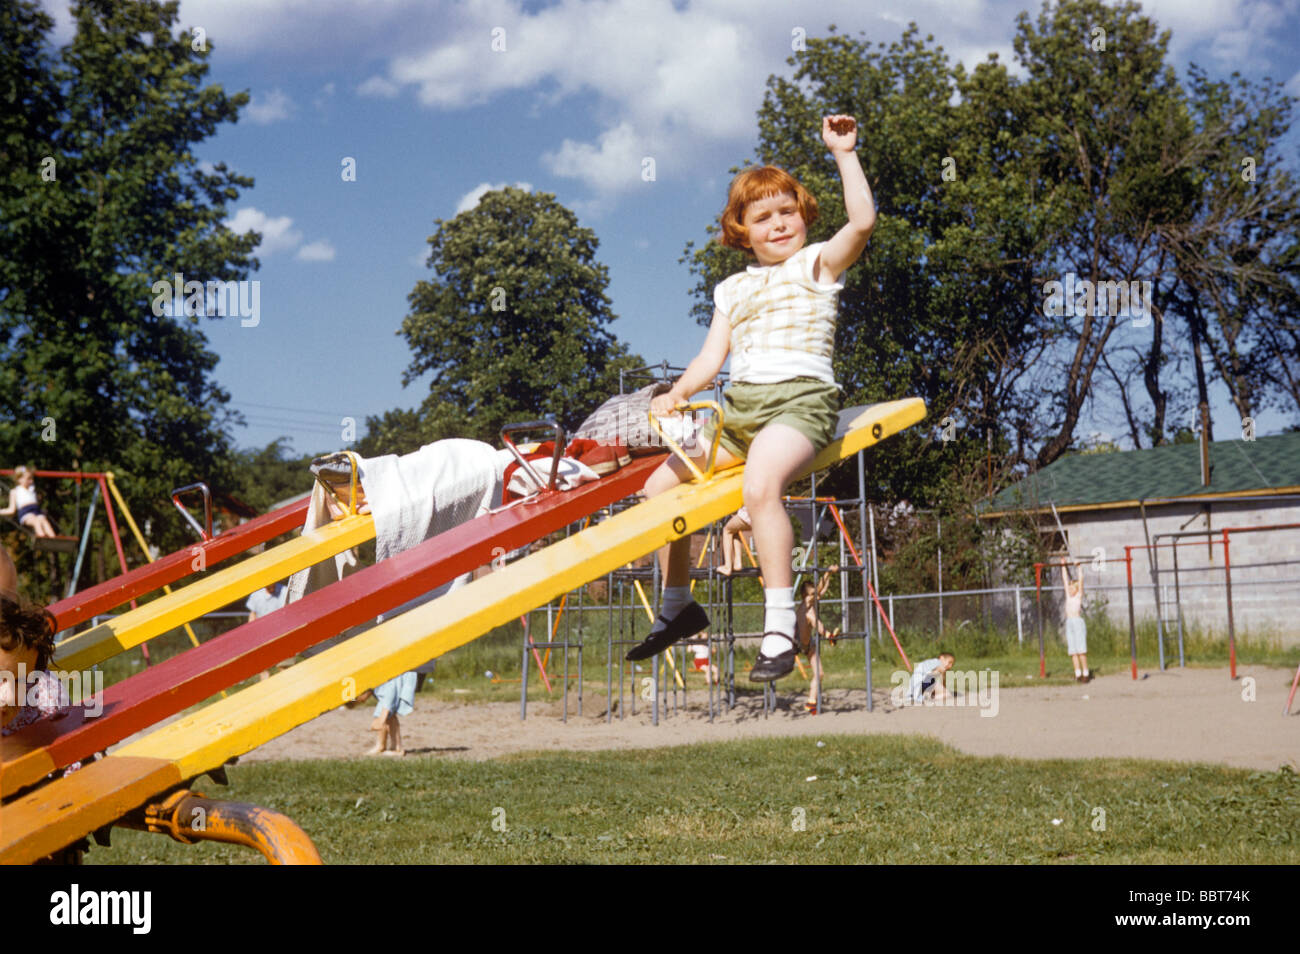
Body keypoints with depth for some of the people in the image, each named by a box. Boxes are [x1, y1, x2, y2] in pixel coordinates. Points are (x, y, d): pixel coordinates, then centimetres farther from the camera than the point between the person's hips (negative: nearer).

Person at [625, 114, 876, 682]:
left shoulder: (817, 263, 7)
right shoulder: (733, 290, 22)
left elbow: (863, 221, -12)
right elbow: (710, 358, 14)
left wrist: (844, 155, -11)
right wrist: (678, 393, -4)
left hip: (800, 400, -7)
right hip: (739, 409, 7)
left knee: (760, 484, -36)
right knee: (659, 485, 3)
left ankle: (779, 628, -34)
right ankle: (678, 605, 19)